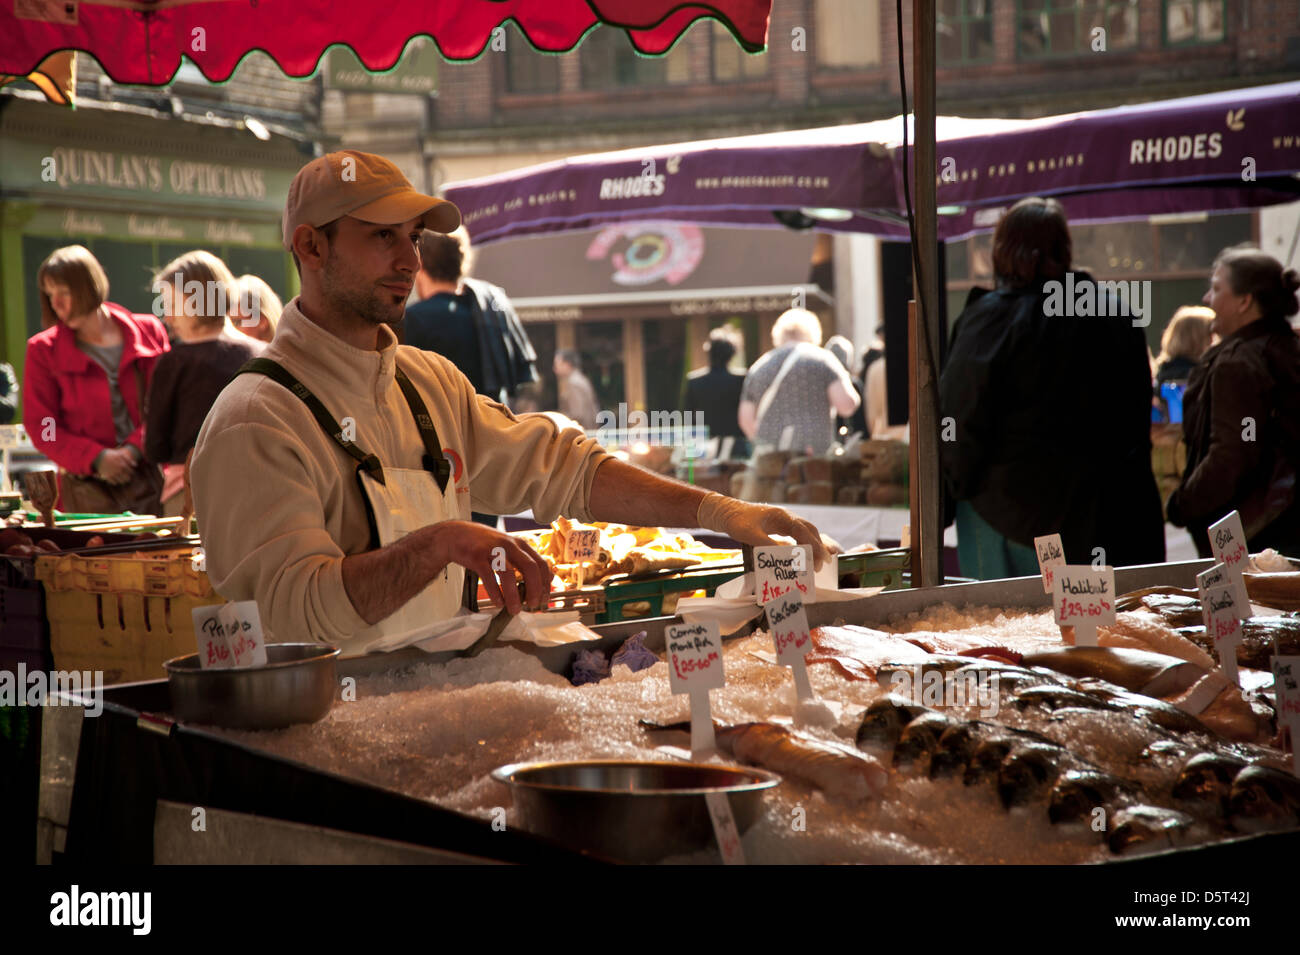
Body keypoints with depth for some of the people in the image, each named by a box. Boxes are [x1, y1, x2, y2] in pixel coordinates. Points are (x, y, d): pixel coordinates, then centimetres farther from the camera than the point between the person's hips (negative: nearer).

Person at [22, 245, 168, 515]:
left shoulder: (147, 332, 5)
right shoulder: (44, 350, 3)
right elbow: (40, 427, 1)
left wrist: (133, 449, -11)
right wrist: (97, 459, -12)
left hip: (148, 481, 1)